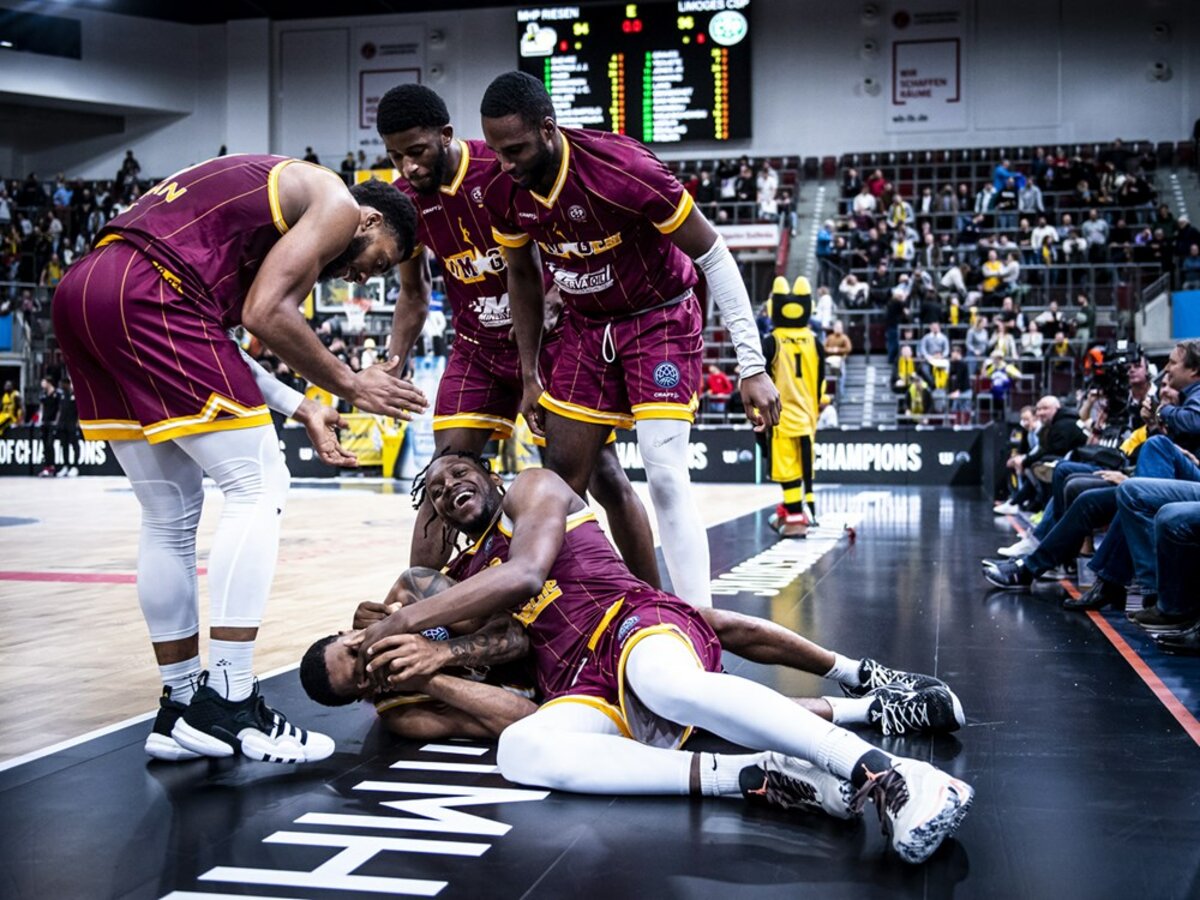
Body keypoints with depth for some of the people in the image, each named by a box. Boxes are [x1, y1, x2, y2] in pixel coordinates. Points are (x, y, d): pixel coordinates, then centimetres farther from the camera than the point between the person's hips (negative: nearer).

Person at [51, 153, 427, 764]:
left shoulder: (275, 197, 31)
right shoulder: (336, 202, 6)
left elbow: (210, 334, 22)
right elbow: (265, 313, -8)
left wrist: (302, 411, 22)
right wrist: (351, 385, 5)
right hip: (146, 294, -10)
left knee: (170, 518, 14)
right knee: (259, 488, -3)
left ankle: (180, 710, 18)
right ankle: (225, 703, -5)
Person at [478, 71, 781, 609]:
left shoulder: (624, 170, -29)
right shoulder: (505, 193, -11)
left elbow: (714, 256, -21)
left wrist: (752, 366, -23)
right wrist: (529, 376, 10)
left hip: (661, 321, -6)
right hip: (587, 328, 6)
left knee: (664, 473, -17)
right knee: (562, 479, 5)